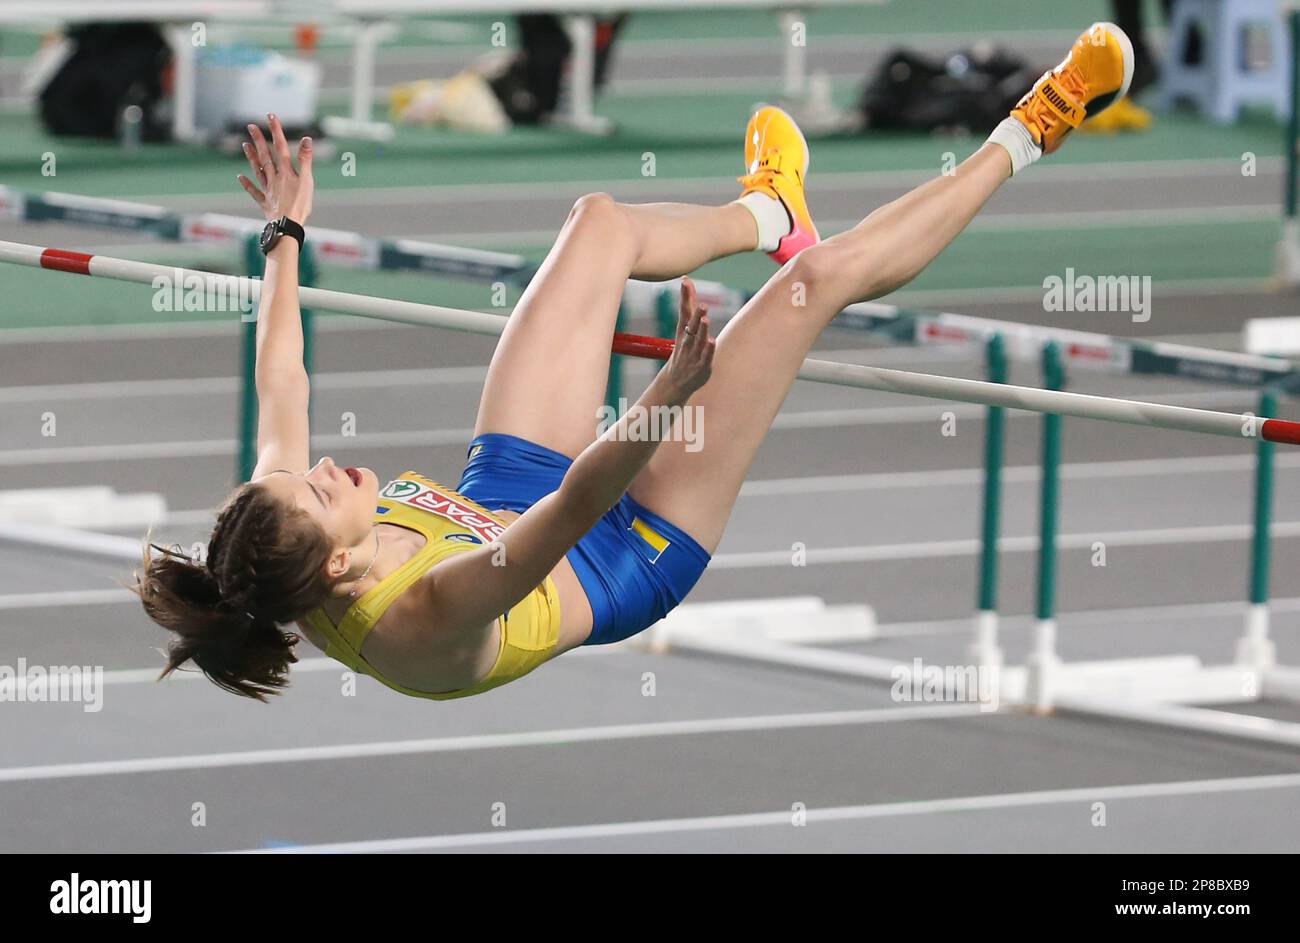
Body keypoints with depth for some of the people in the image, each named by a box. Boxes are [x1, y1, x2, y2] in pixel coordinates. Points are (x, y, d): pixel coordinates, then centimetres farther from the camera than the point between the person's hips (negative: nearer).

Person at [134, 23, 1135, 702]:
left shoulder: (279, 557, -25)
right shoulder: (425, 620, -45)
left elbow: (280, 382, -9)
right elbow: (576, 509, -56)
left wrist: (285, 234, 1)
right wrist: (667, 399, -66)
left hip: (496, 486, 7)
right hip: (636, 555, -6)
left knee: (603, 222, 13)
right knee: (825, 270, -8)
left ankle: (767, 215, 49)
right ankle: (1023, 139, 16)